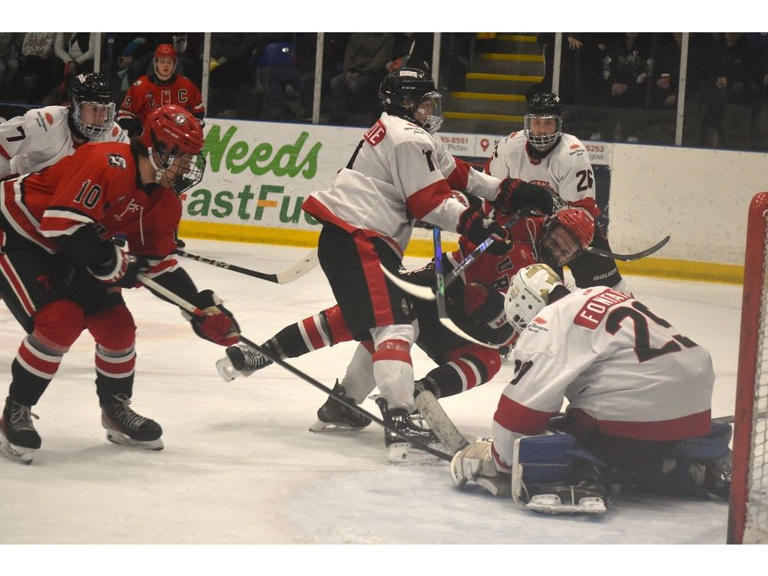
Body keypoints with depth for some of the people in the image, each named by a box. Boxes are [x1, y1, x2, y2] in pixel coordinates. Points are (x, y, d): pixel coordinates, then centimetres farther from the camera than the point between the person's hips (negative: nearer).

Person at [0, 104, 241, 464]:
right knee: (59, 320, -24)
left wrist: (203, 307, 1)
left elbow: (160, 262, 8)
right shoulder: (107, 164, -30)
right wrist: (114, 262, -28)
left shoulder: (164, 199, 0)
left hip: (66, 252, 9)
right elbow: (62, 222, -37)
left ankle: (116, 411, 27)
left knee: (116, 325, 4)